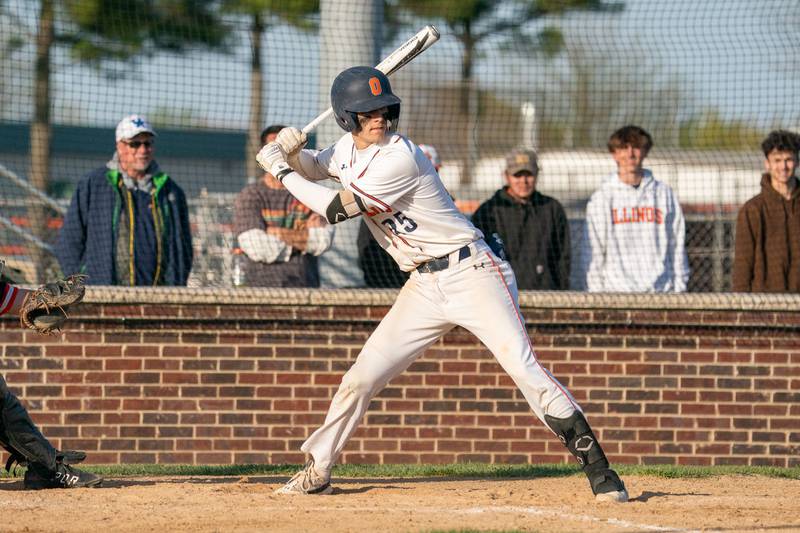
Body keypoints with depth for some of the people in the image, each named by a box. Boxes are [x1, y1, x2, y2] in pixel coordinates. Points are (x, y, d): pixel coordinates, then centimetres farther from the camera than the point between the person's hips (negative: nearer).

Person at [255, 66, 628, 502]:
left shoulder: (399, 158, -20)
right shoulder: (348, 150, 5)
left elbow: (336, 208, -19)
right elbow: (312, 168, 25)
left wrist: (281, 171, -9)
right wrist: (289, 150, 1)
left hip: (472, 273, -8)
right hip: (424, 286, 8)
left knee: (521, 364, -20)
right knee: (362, 377, 4)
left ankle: (598, 469, -20)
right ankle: (318, 470, 19)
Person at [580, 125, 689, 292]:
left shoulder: (664, 193, 9)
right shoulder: (602, 197, 5)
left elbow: (677, 247, 10)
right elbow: (592, 253, 3)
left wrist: (679, 287, 4)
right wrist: (596, 292, -4)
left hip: (662, 292, 2)